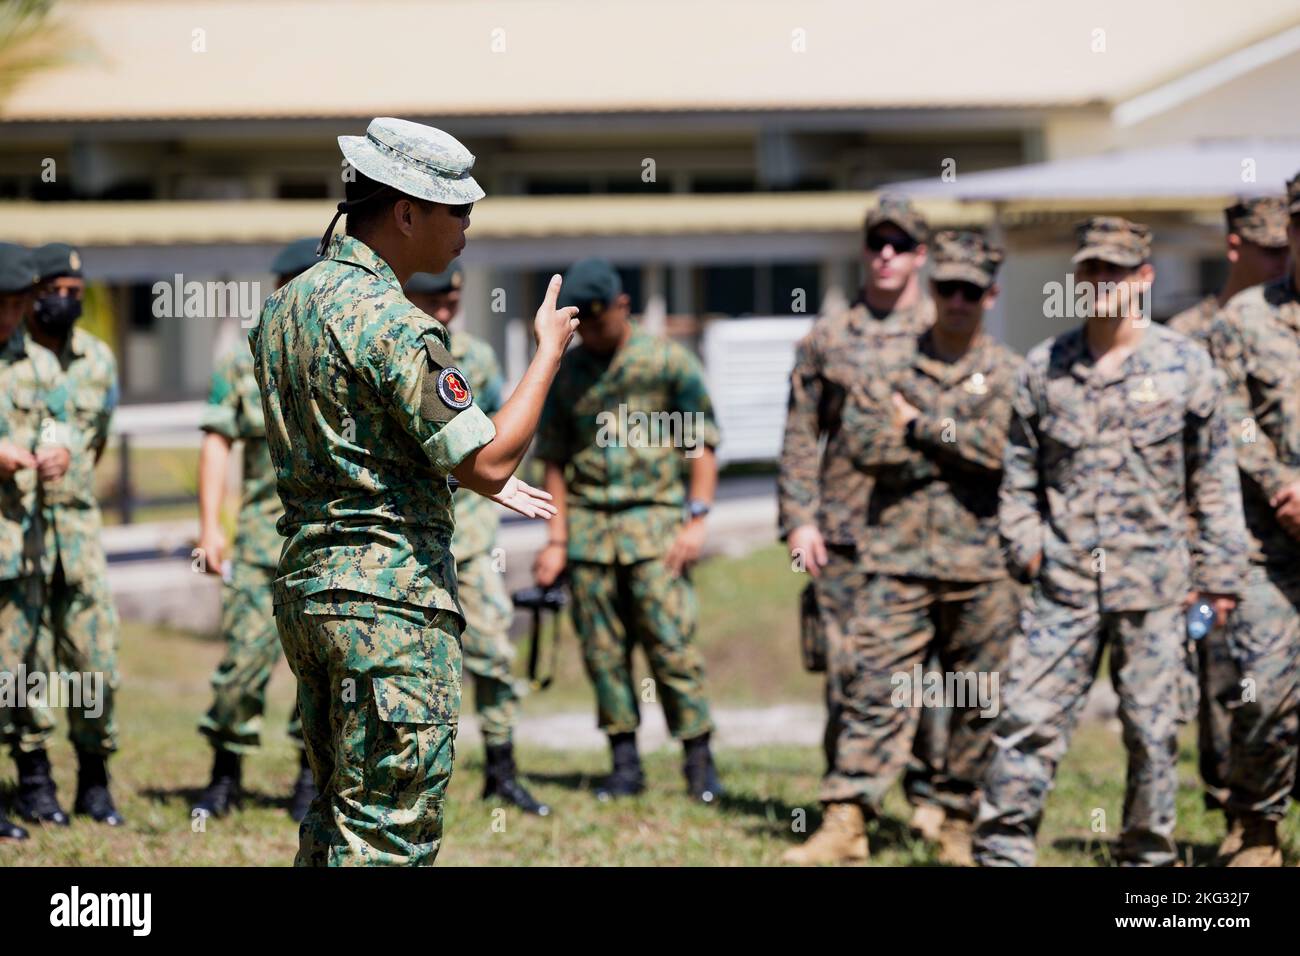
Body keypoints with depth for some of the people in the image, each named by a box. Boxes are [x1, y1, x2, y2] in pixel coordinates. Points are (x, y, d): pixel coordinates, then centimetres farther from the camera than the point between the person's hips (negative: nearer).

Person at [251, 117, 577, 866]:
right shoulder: (394, 325, -17)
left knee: (338, 809, 18)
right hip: (393, 598, -9)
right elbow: (486, 460, -18)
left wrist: (480, 479, 23)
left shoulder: (287, 306, 12)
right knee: (389, 832, -5)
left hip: (305, 580, 9)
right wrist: (550, 352, -6)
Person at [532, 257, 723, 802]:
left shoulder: (668, 363, 1)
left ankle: (699, 760, -2)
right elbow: (554, 459, 15)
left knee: (672, 643, -8)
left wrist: (696, 520, -7)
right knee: (603, 651, 3)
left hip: (654, 519, -4)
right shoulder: (565, 373, 12)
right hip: (588, 527, 4)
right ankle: (624, 764, 10)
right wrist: (557, 538, 9)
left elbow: (702, 444, 2)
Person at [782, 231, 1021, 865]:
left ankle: (960, 824, 15)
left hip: (981, 565, 0)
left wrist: (920, 427, -6)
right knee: (874, 688, -7)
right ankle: (845, 822, -9)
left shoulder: (1010, 374, 6)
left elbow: (1002, 444, -11)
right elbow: (863, 440, -4)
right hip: (898, 557, 0)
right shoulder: (891, 362, 9)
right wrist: (957, 446, -7)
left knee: (978, 705, 5)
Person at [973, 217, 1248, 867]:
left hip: (1152, 585, -1)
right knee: (1027, 718, -4)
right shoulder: (1044, 367, 7)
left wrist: (1218, 571, 2)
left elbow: (1214, 477, 5)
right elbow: (1020, 467, 15)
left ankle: (1149, 855, 17)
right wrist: (1022, 539, 1)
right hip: (1064, 582, 1)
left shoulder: (1184, 365, 2)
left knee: (1152, 728, 5)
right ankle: (1001, 849, 2)